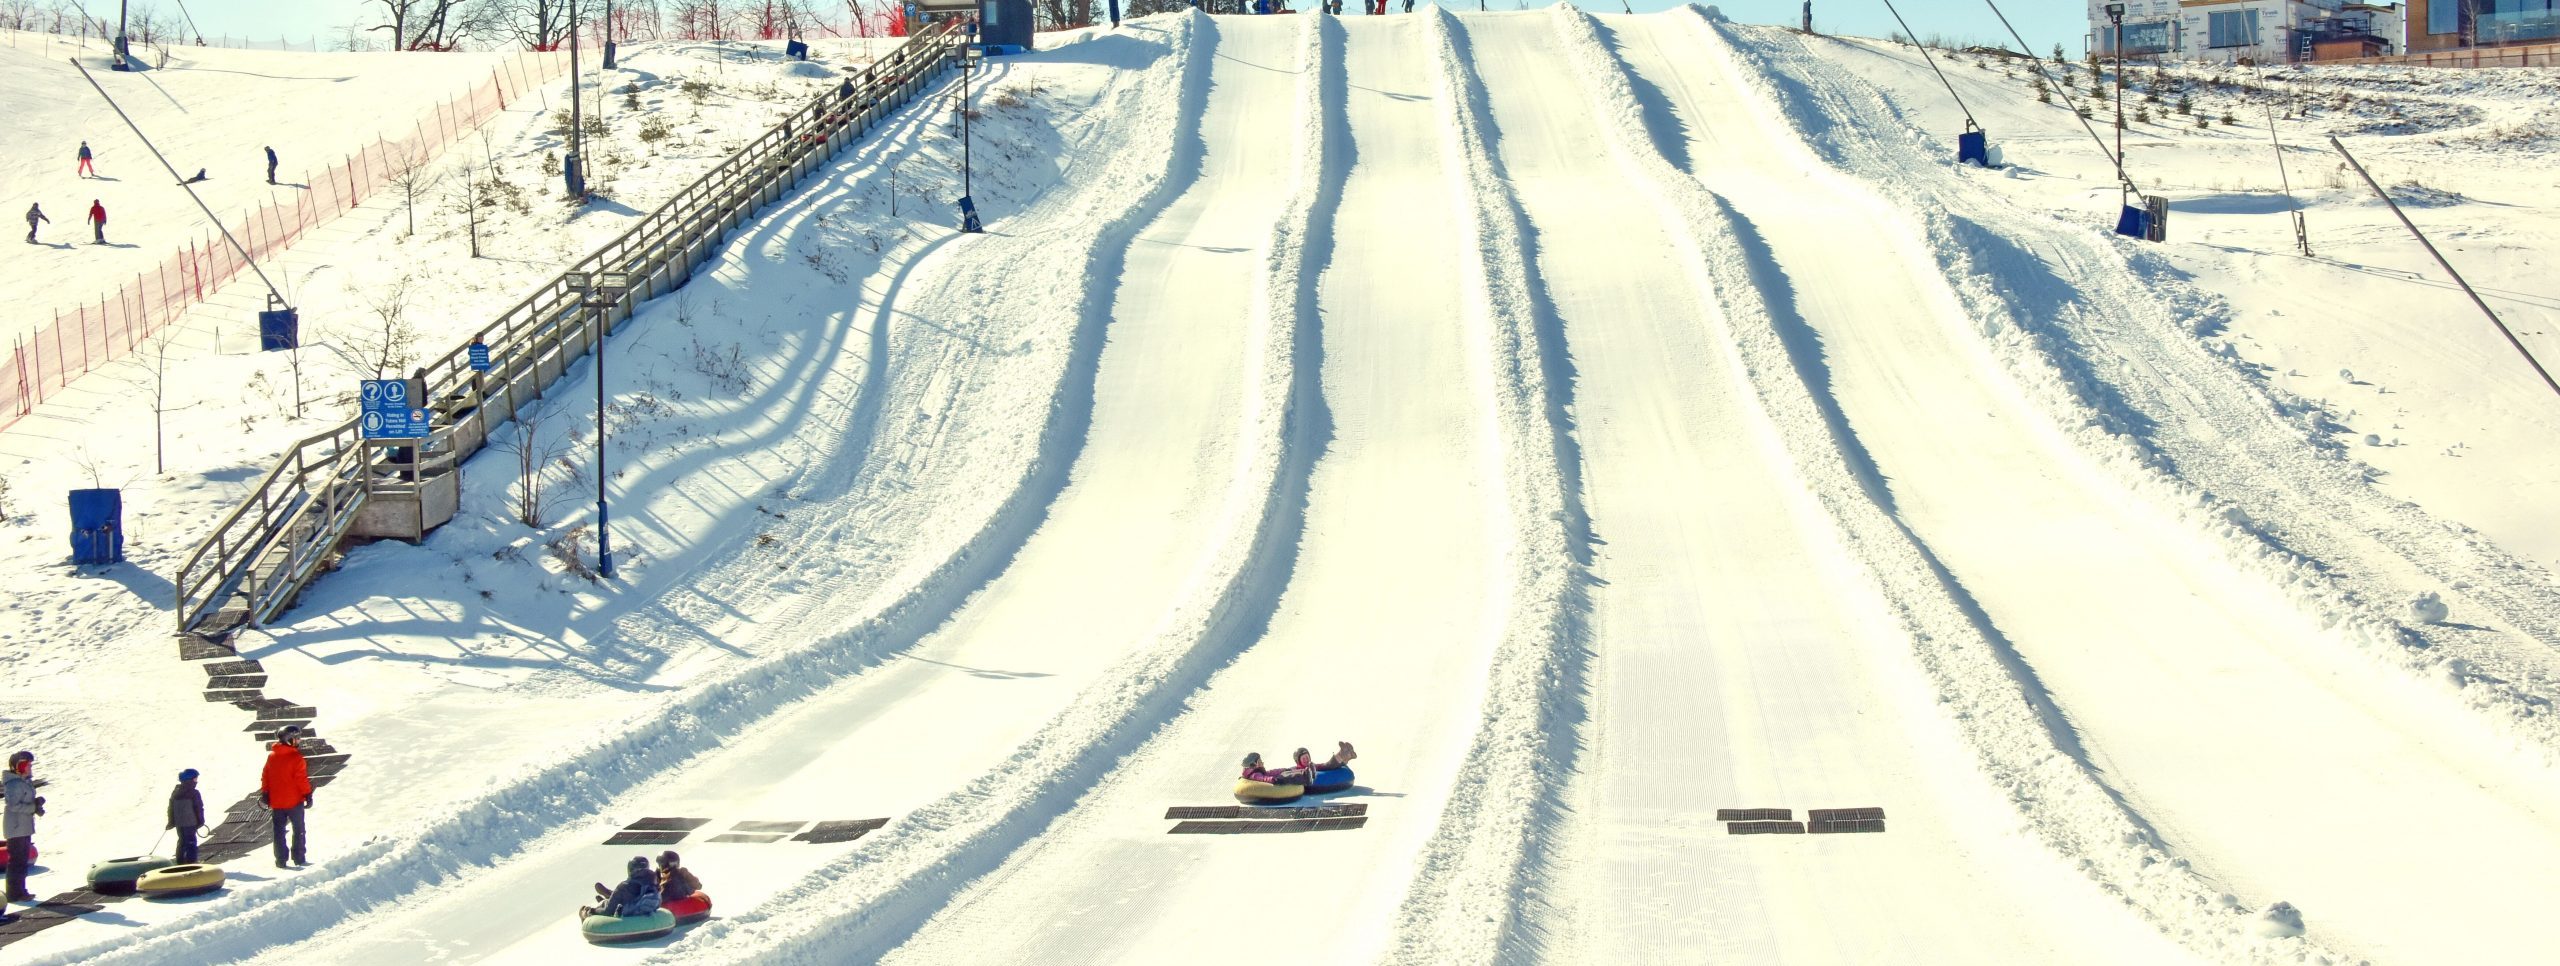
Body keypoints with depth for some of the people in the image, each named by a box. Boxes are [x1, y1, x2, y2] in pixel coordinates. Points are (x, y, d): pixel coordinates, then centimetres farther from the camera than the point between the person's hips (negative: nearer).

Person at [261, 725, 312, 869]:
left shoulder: (271, 757, 2)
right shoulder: (296, 759, -15)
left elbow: (265, 777, 7)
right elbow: (301, 779, -16)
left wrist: (265, 793, 16)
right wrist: (308, 795, -9)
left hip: (276, 802, 4)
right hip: (294, 801, -4)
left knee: (279, 832, 10)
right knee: (298, 830, 8)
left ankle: (280, 860, 9)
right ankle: (299, 859, 8)